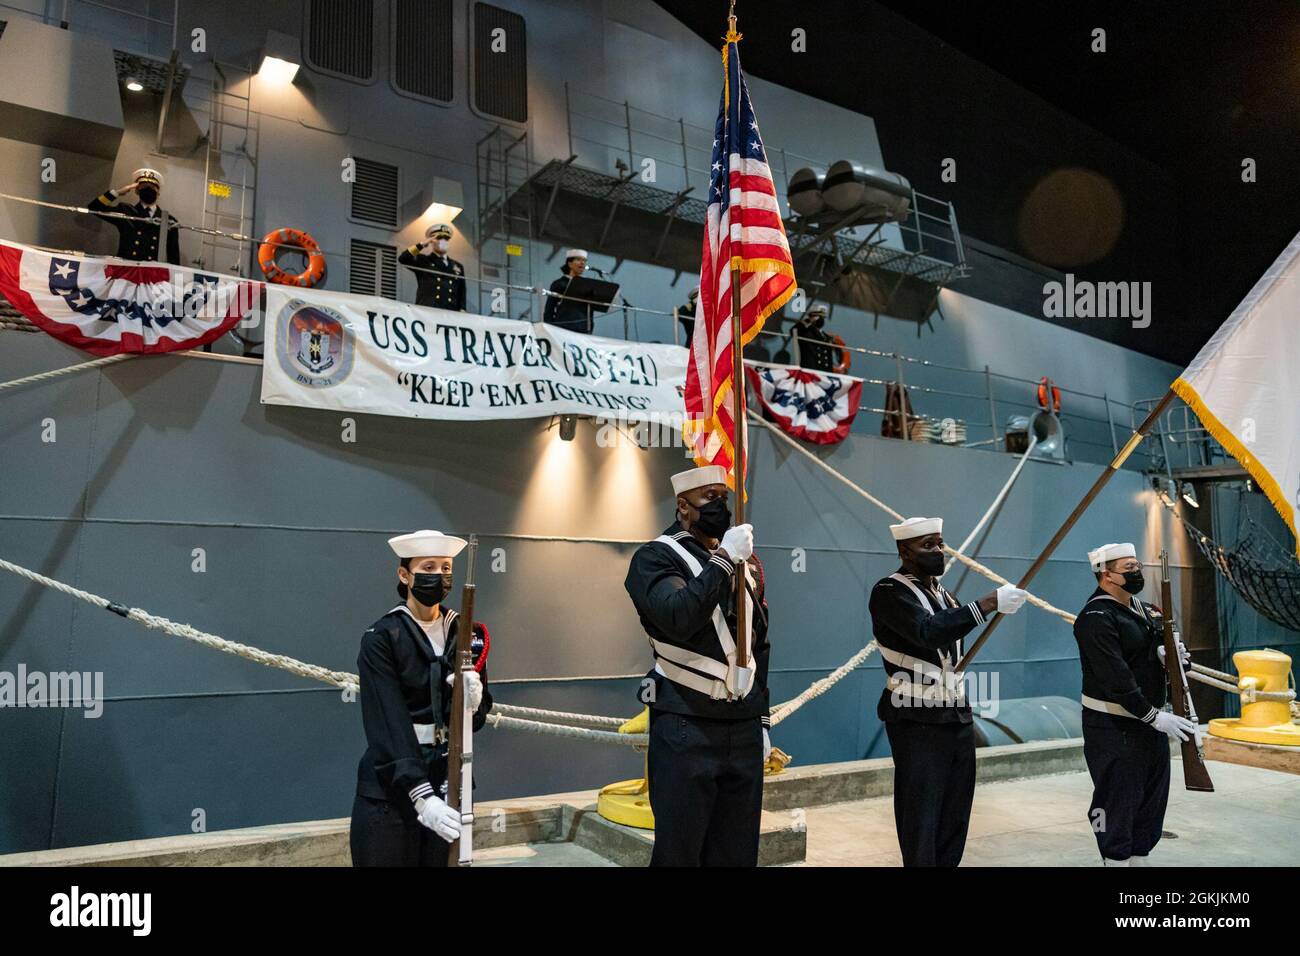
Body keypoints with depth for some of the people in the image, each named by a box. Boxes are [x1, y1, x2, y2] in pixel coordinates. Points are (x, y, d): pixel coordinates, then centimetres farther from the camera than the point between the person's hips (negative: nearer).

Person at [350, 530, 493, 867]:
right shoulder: (381, 638, -10)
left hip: (448, 781, 4)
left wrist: (473, 700, -17)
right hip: (390, 785, -4)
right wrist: (421, 796, -27)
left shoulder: (467, 634, 4)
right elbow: (388, 724, -18)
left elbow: (478, 717, 6)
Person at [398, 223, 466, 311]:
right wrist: (423, 244, -2)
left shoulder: (458, 267, 22)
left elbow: (462, 295, 18)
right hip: (426, 312, -3)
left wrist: (462, 312, 6)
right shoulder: (423, 260, 14)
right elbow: (402, 259, -4)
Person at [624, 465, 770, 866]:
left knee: (738, 851, 11)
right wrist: (722, 560, -21)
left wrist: (762, 720, 16)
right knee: (680, 850, 3)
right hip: (685, 728, -6)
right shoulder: (655, 557, -5)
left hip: (744, 728, 6)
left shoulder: (746, 560, 14)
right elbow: (679, 619, -24)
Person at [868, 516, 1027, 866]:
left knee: (955, 814, 11)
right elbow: (929, 631, -28)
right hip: (917, 721, -7)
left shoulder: (941, 590, 13)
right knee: (921, 817, -1)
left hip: (958, 715, 8)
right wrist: (988, 604, -32)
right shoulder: (889, 592, -12)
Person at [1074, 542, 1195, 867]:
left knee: (1151, 800, 16)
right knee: (1117, 802, -1)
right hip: (1114, 727, -9)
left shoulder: (1145, 609, 12)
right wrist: (1154, 716, -25)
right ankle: (1116, 858, 10)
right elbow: (1115, 678, -24)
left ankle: (1140, 857, 29)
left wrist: (1170, 654, -7)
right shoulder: (1096, 617, -17)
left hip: (1151, 722, 9)